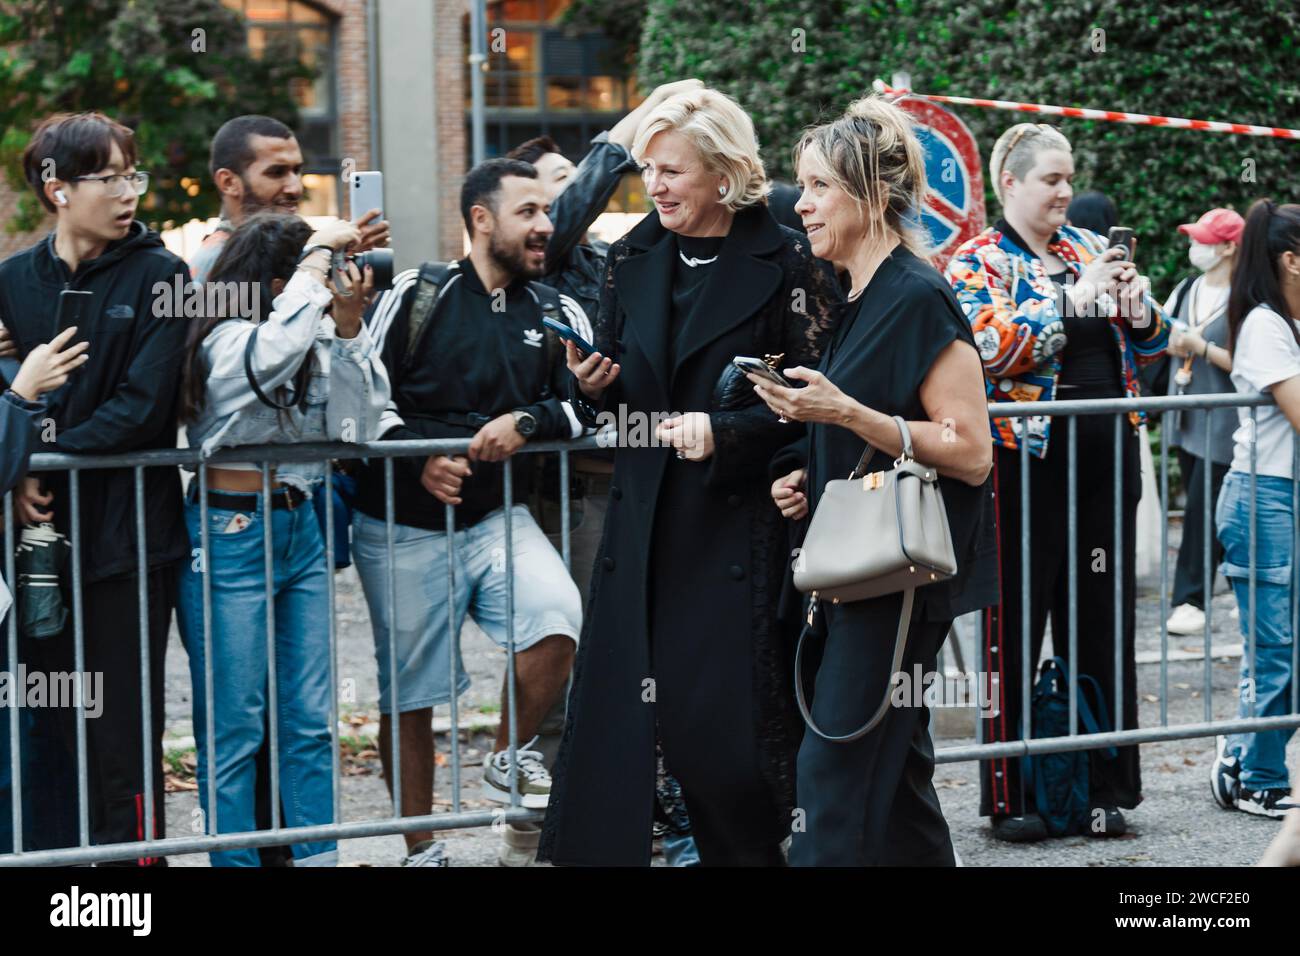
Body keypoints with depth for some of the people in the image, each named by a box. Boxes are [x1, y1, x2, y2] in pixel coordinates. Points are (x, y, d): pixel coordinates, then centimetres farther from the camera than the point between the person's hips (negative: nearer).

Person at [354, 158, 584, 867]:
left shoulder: (554, 313, 7)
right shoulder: (415, 297, -4)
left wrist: (527, 421, -15)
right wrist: (419, 457, -14)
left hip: (499, 517, 2)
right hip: (403, 527, -2)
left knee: (558, 620, -26)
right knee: (407, 694, 4)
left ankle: (509, 757, 1)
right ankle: (420, 848, 21)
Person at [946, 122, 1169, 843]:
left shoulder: (1091, 249, 14)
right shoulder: (978, 261, -1)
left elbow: (1149, 347, 17)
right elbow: (989, 343, -18)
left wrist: (1137, 305, -4)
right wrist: (1075, 297, -21)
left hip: (1104, 463, 5)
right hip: (1026, 465, -5)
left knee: (1102, 626, 8)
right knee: (1015, 629, 0)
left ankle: (1105, 787, 15)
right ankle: (1008, 795, 7)